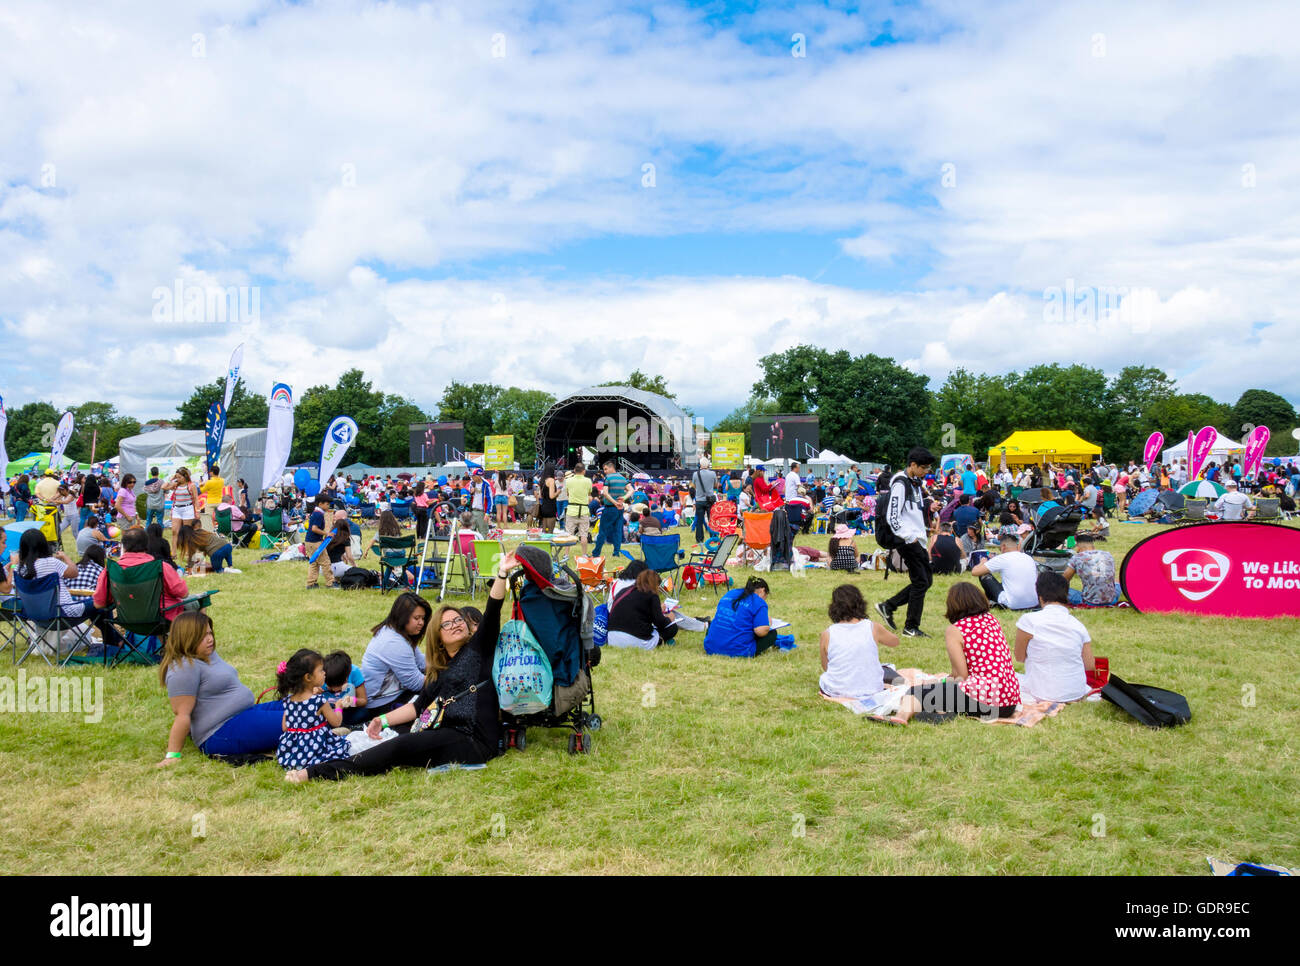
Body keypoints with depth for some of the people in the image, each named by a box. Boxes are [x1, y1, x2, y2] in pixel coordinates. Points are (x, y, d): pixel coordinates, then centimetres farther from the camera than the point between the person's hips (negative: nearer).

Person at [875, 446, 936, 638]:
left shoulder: (915, 482, 16)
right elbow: (892, 516, -20)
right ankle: (911, 628, 4)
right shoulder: (900, 484, -14)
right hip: (908, 541, -10)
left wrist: (922, 537, 18)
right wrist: (908, 537, -21)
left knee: (926, 580, 12)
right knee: (920, 582, -6)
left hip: (918, 540, 10)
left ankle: (887, 606, 18)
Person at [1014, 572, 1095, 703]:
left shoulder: (1029, 620, -14)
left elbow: (1020, 657, -3)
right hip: (1077, 694, 5)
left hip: (1043, 695, -5)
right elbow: (1090, 665, 2)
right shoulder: (1078, 625, -2)